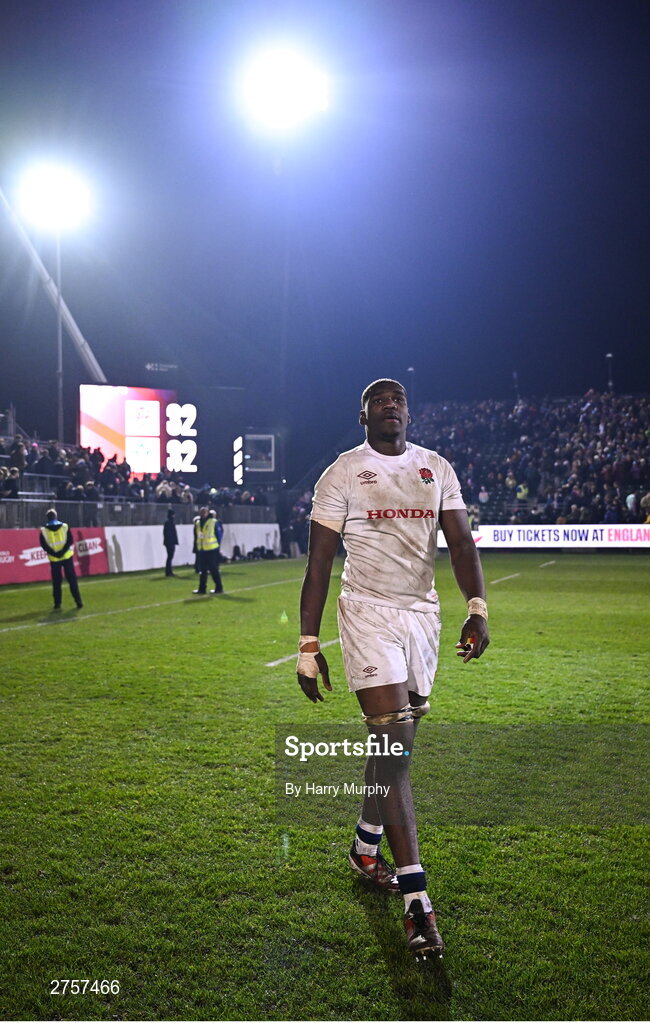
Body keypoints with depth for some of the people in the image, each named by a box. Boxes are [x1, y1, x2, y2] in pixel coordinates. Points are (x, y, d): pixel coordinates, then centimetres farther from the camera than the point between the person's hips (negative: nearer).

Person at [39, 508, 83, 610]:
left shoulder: (43, 530, -2)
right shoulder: (65, 527, 0)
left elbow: (44, 545, -8)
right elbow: (70, 541, -6)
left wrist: (53, 553, -9)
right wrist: (62, 552, -11)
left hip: (54, 559, 0)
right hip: (67, 557, 0)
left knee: (56, 582, 8)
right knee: (72, 580, 6)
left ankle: (57, 604, 6)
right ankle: (78, 601, 5)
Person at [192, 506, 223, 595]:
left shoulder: (213, 522, -7)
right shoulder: (197, 523, 10)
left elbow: (218, 535, -6)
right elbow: (196, 537, 17)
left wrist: (217, 547, -7)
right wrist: (195, 548, 13)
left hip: (211, 550, -6)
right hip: (201, 550, 6)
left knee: (213, 569, -2)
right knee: (202, 570, 10)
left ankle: (219, 588, 6)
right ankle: (202, 588, 16)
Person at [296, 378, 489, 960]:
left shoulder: (437, 469, 11)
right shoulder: (342, 474, 0)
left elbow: (461, 543, 4)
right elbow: (319, 564, 0)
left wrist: (478, 611, -12)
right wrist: (308, 645, -3)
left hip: (423, 614, 5)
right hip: (369, 613, -4)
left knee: (394, 742, 12)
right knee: (395, 747, -12)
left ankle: (365, 848, 35)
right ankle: (416, 899, -9)